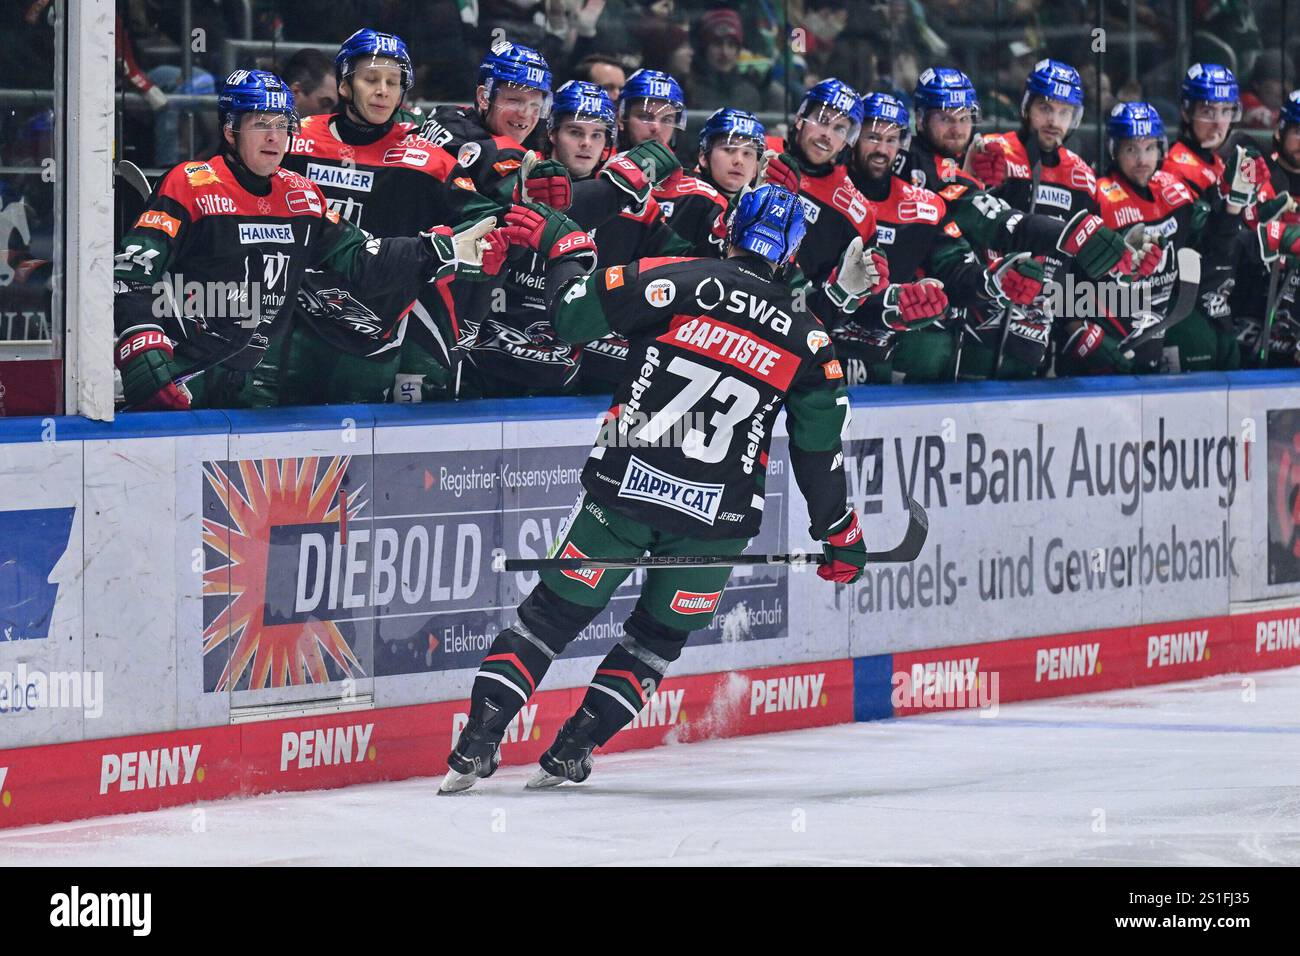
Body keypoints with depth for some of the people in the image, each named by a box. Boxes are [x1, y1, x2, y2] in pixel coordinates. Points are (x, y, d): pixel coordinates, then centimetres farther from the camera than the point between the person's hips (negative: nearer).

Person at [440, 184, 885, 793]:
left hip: (624, 488, -1)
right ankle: (569, 754, 14)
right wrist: (840, 536, 22)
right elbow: (820, 454, 9)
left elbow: (573, 313, -4)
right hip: (716, 515, 1)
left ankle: (477, 744, 1)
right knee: (659, 634, 21)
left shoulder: (679, 283, -4)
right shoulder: (808, 342, 4)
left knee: (553, 611, 9)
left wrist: (560, 243, 14)